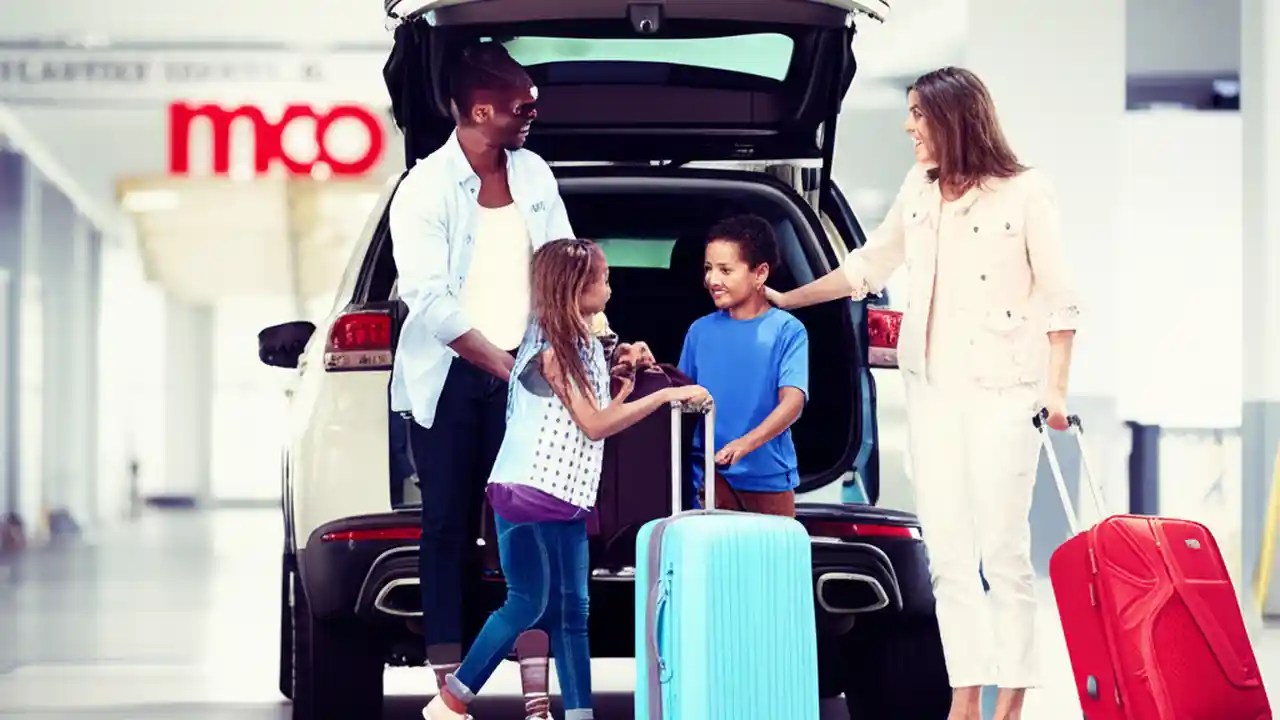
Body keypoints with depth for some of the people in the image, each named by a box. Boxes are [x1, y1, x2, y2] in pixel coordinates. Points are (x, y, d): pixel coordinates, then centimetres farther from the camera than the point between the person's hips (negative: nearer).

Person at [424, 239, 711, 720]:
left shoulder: (587, 345, 14)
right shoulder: (552, 348, -13)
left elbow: (601, 418, 15)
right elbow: (593, 425, -16)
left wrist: (630, 380, 5)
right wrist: (666, 396, -16)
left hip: (567, 498, 9)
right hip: (527, 493, -9)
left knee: (571, 609, 4)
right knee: (528, 604, -8)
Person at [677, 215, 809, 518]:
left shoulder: (786, 330, -7)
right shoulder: (700, 330, 6)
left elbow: (793, 401, -16)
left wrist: (747, 442, -32)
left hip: (769, 477, -3)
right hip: (712, 475, 3)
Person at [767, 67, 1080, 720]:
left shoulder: (1025, 193, -4)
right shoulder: (919, 190, 11)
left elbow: (1059, 299, -3)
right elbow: (868, 267, 23)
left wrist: (1056, 388, -10)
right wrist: (786, 300, 25)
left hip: (1002, 389, -5)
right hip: (931, 386, 5)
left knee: (1003, 547, -8)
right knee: (947, 550, 2)